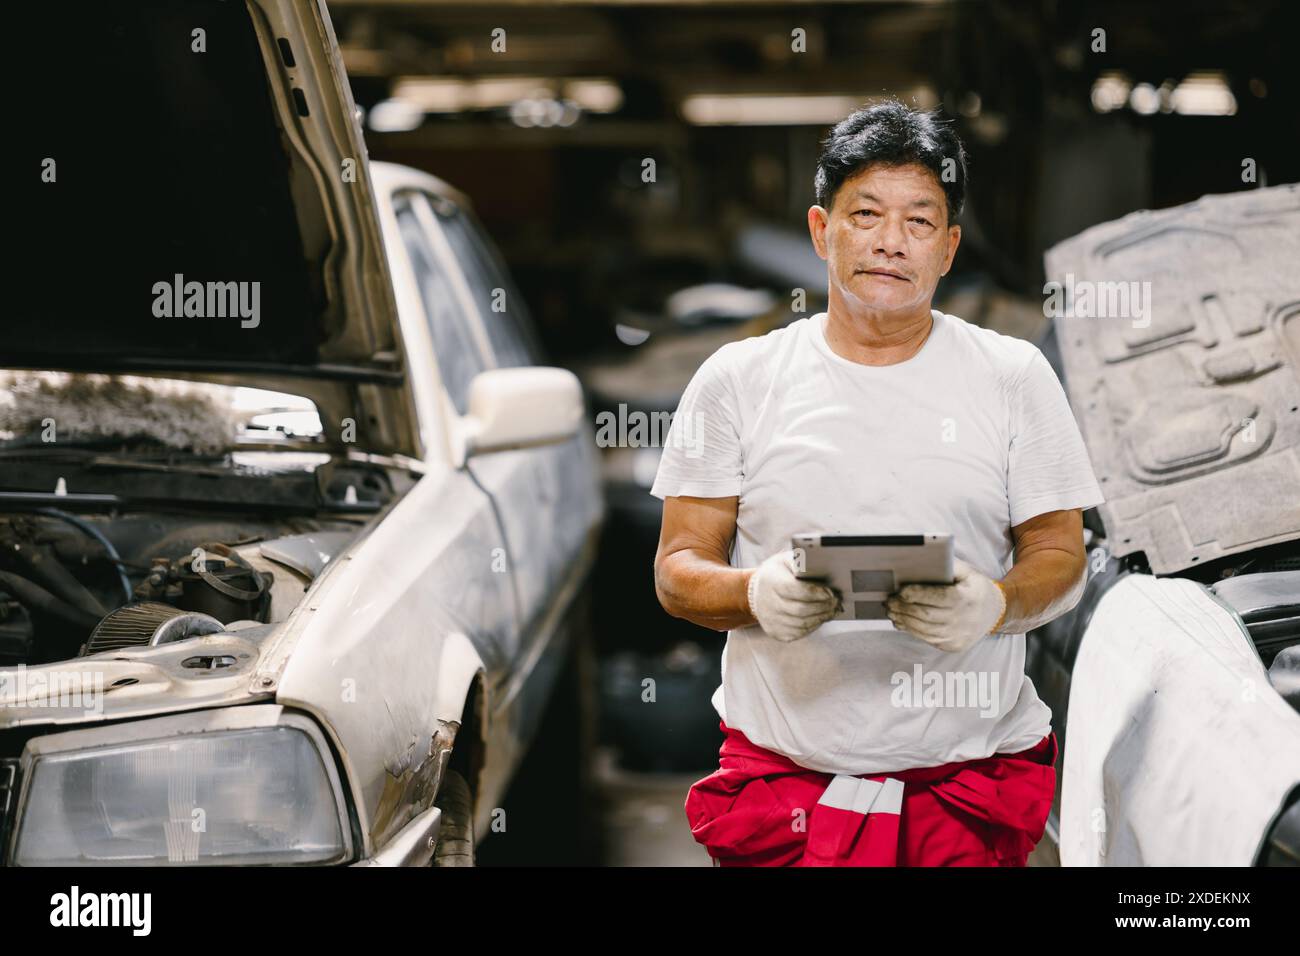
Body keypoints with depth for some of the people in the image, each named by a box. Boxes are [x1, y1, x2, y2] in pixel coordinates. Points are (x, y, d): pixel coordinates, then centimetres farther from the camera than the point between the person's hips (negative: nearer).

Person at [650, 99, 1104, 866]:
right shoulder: (737, 380, 3)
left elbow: (1061, 554, 4)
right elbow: (678, 568, 2)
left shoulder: (1014, 377, 4)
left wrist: (996, 604, -18)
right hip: (780, 769, 0)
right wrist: (757, 594, -20)